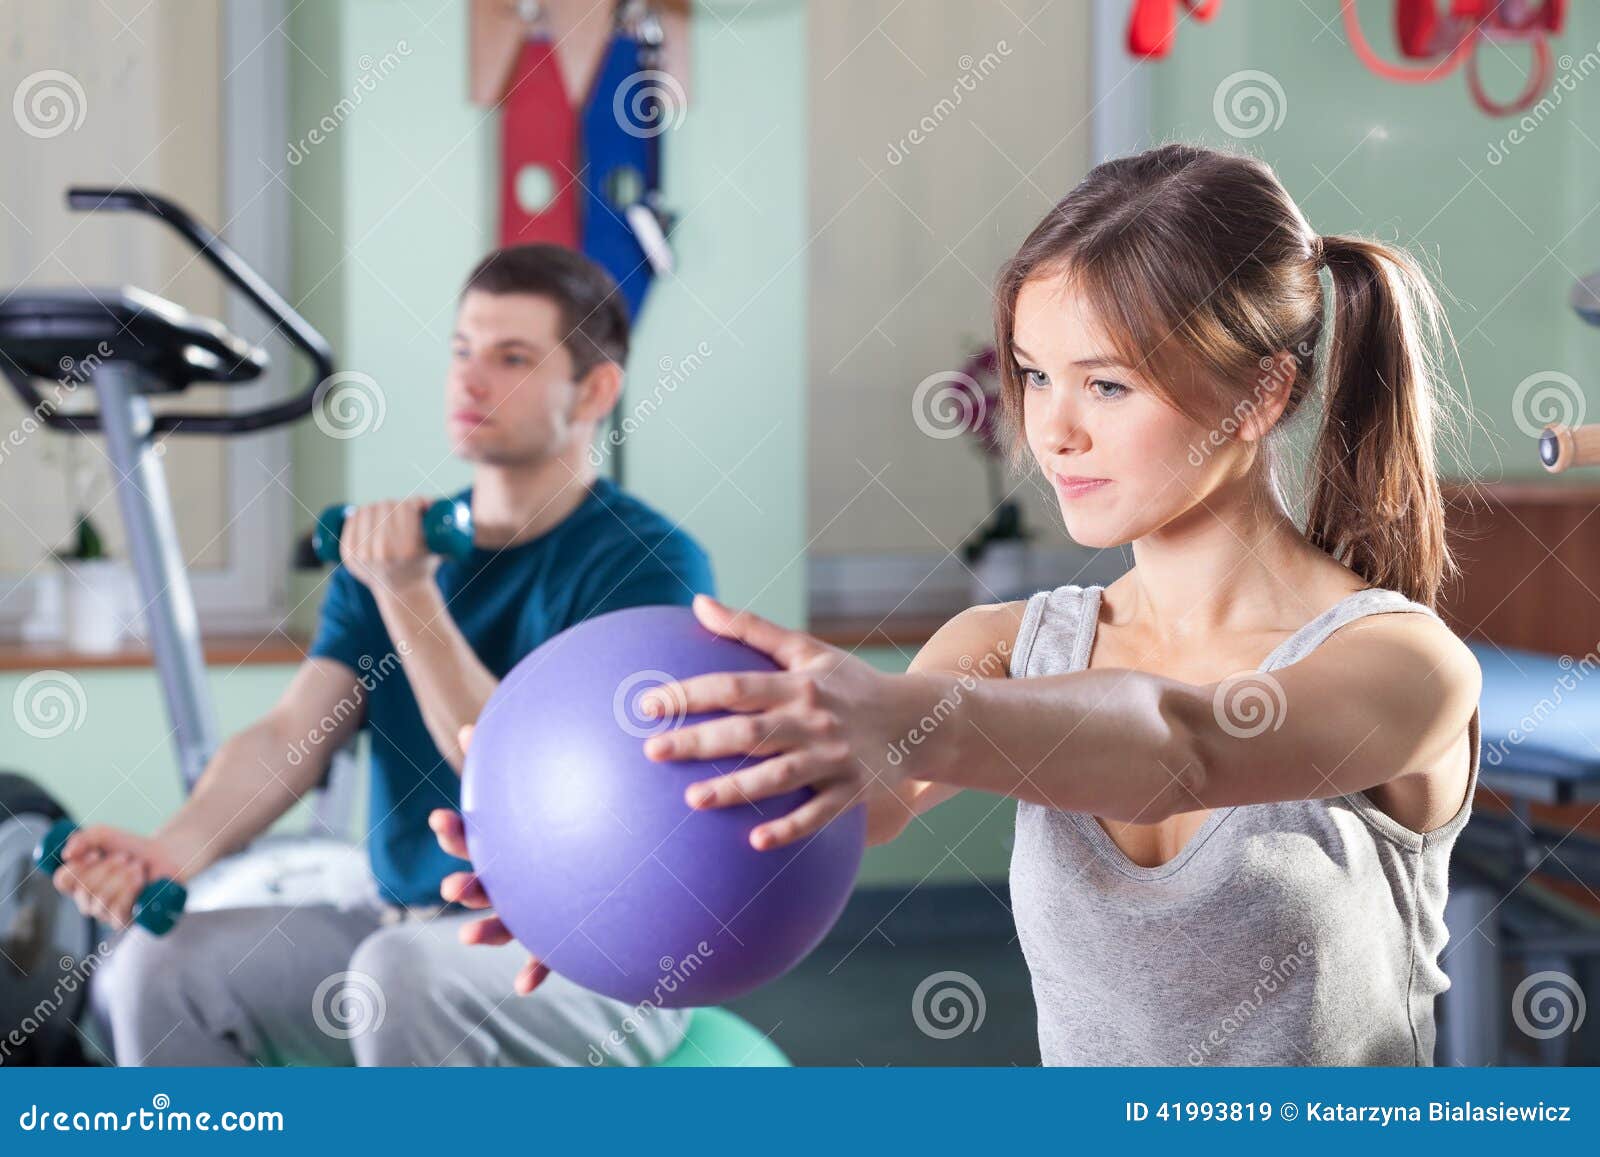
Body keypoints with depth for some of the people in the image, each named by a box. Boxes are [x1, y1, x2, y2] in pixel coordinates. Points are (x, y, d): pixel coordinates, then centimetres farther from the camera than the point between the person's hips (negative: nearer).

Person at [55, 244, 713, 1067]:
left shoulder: (648, 563, -11)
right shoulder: (397, 545, 9)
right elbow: (291, 733, -3)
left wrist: (409, 598, -26)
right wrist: (175, 850, -22)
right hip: (401, 926, 6)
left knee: (405, 973, -35)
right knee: (161, 966, -14)